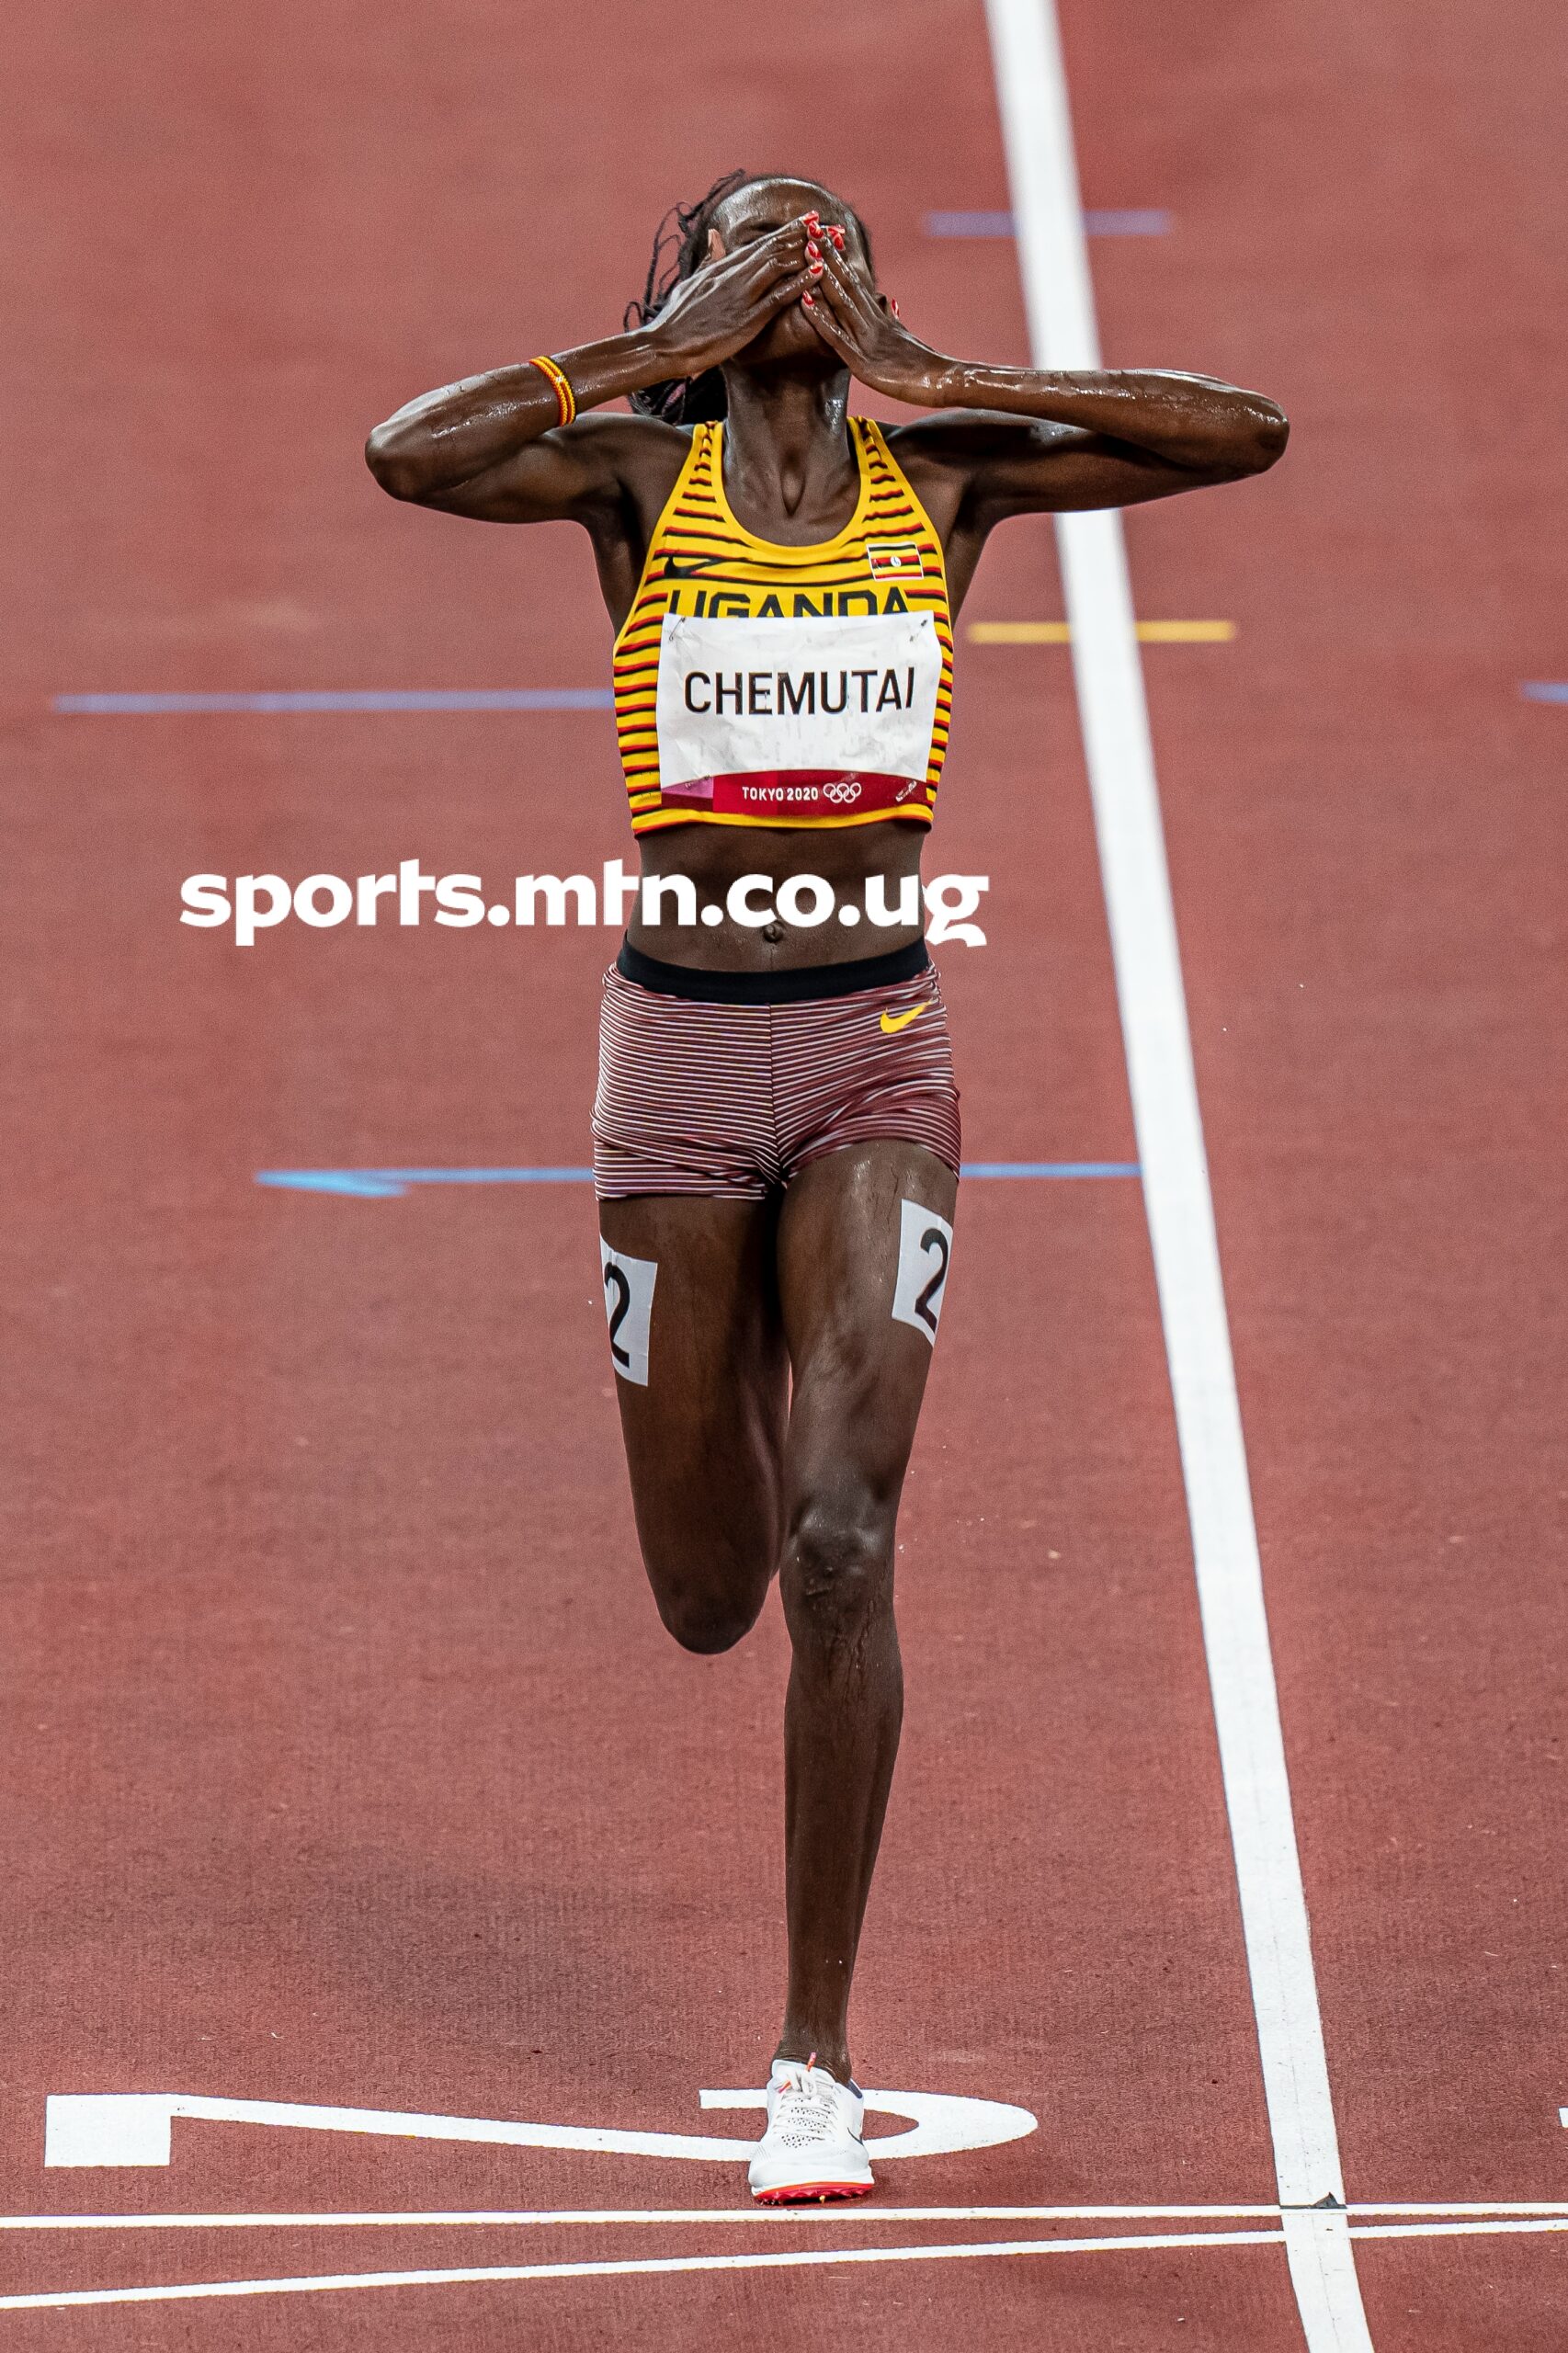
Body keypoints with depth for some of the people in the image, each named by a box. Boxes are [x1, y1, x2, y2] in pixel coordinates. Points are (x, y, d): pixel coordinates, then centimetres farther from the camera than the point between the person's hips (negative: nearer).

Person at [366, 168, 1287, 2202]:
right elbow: (408, 456, -22)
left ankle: (818, 2058, -5)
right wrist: (655, 347, -15)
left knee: (845, 1545, -15)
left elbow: (1248, 434, -9)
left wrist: (941, 377, -10)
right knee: (709, 1598, 9)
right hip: (680, 1044, 0)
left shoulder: (947, 478, 2)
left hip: (878, 1057, 0)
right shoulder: (641, 476, -2)